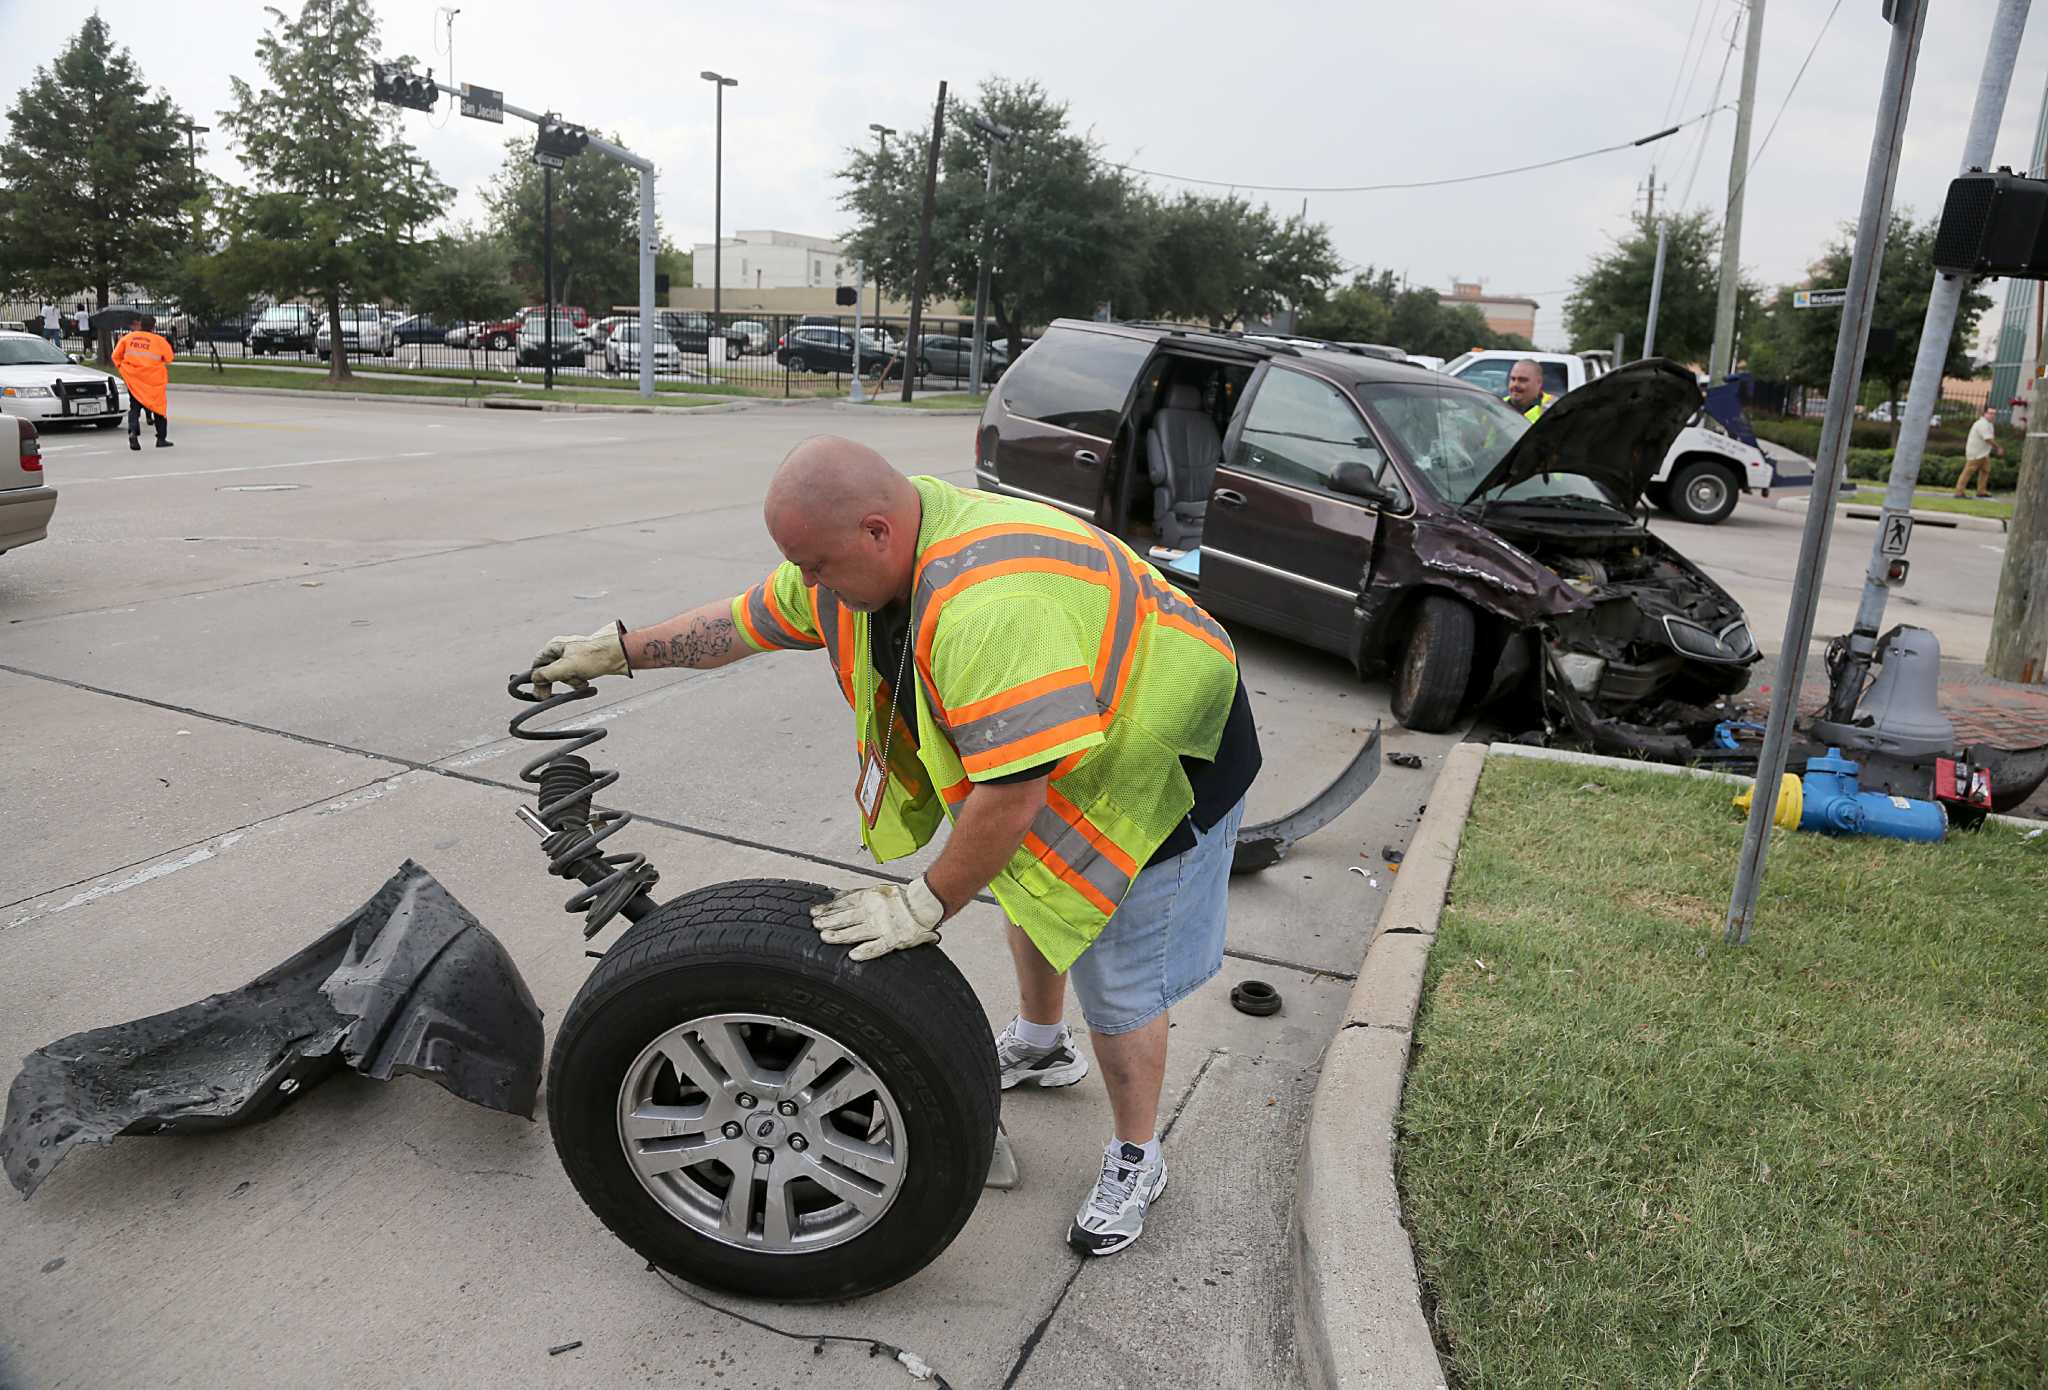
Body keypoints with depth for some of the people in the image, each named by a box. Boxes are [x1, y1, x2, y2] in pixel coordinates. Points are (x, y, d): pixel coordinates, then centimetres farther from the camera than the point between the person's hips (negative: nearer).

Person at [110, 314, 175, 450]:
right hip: (154, 380, -2)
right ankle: (161, 439, 12)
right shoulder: (159, 341, -7)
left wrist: (121, 367, 20)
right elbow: (169, 358, 1)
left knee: (134, 407, 8)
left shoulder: (127, 337, 3)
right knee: (159, 407, 10)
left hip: (133, 379, 2)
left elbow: (116, 356, 6)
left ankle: (133, 431, -16)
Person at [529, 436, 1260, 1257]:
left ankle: (1137, 1160, 24)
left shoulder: (992, 607, -42)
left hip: (1154, 760, -9)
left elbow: (1015, 791, -38)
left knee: (1117, 982, 0)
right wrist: (619, 650, 9)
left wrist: (925, 906, -26)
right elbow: (749, 619, 4)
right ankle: (1039, 1046, 53)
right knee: (1029, 884, 27)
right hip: (1053, 734, 9)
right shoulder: (877, 546, -11)